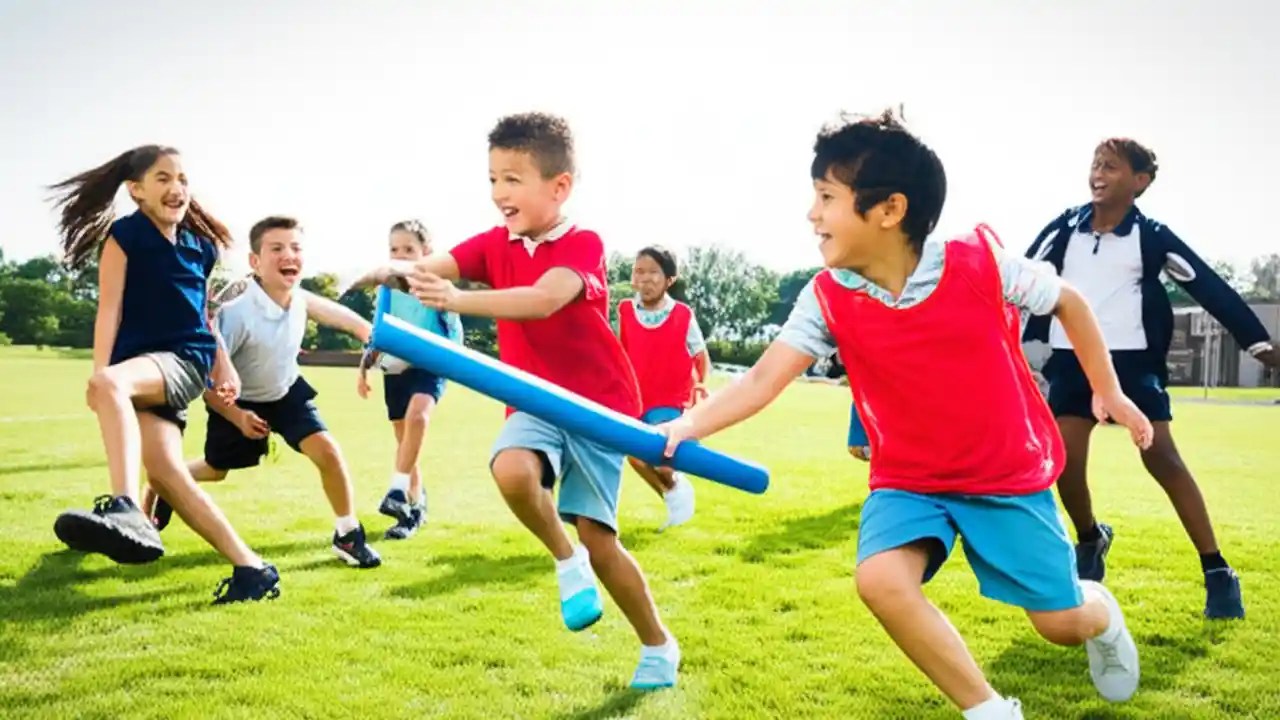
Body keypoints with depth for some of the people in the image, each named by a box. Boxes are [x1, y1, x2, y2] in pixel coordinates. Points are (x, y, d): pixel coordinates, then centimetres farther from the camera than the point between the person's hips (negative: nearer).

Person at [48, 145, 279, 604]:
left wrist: (223, 366, 18)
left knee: (113, 384, -35)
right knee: (165, 472, -16)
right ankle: (252, 569, -13)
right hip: (145, 365, 1)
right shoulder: (123, 236, 3)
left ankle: (127, 512, -49)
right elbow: (110, 308, -4)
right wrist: (98, 368, -14)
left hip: (188, 360, -1)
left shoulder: (200, 245, 13)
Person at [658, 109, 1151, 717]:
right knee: (881, 580, -25)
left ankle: (1100, 611, 41)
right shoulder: (828, 300, -14)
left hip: (1007, 472, -1)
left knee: (1062, 623, 0)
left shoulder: (982, 263, -18)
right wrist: (683, 427, -37)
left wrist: (1108, 392, 7)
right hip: (908, 479, 2)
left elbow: (1067, 303, -1)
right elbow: (762, 380, -22)